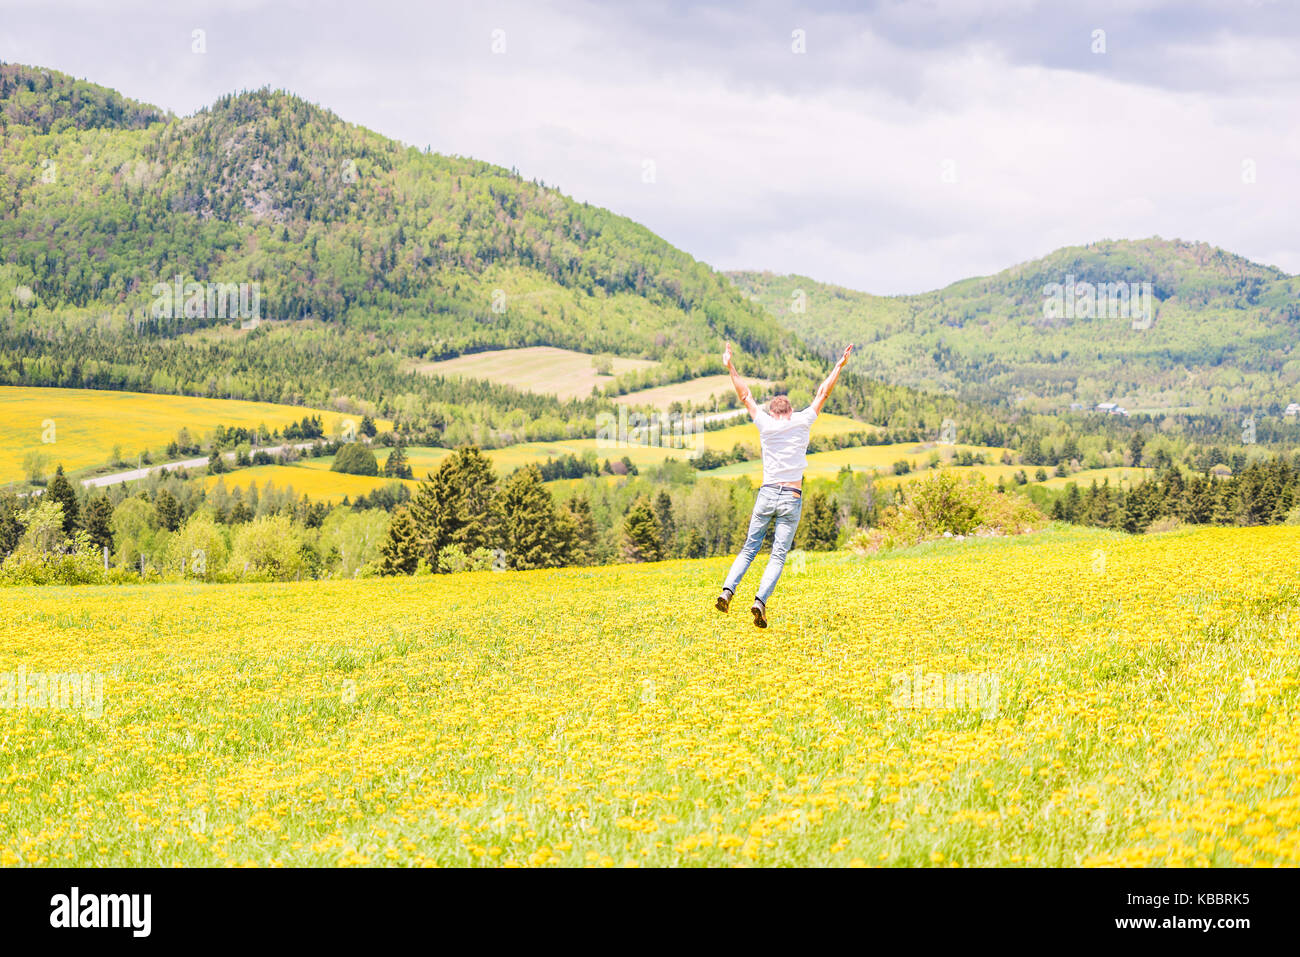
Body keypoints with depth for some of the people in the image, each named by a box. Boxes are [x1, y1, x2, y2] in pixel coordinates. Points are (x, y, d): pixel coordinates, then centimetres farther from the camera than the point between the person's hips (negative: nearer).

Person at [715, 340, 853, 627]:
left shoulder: (765, 425, 5)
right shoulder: (801, 422, 3)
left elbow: (745, 396, 13)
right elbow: (823, 394, 8)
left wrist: (730, 367, 20)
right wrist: (839, 366, 14)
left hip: (766, 495, 1)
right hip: (792, 499, -1)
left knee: (749, 548, 11)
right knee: (778, 555, -2)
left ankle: (728, 590, -6)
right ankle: (761, 600, -20)